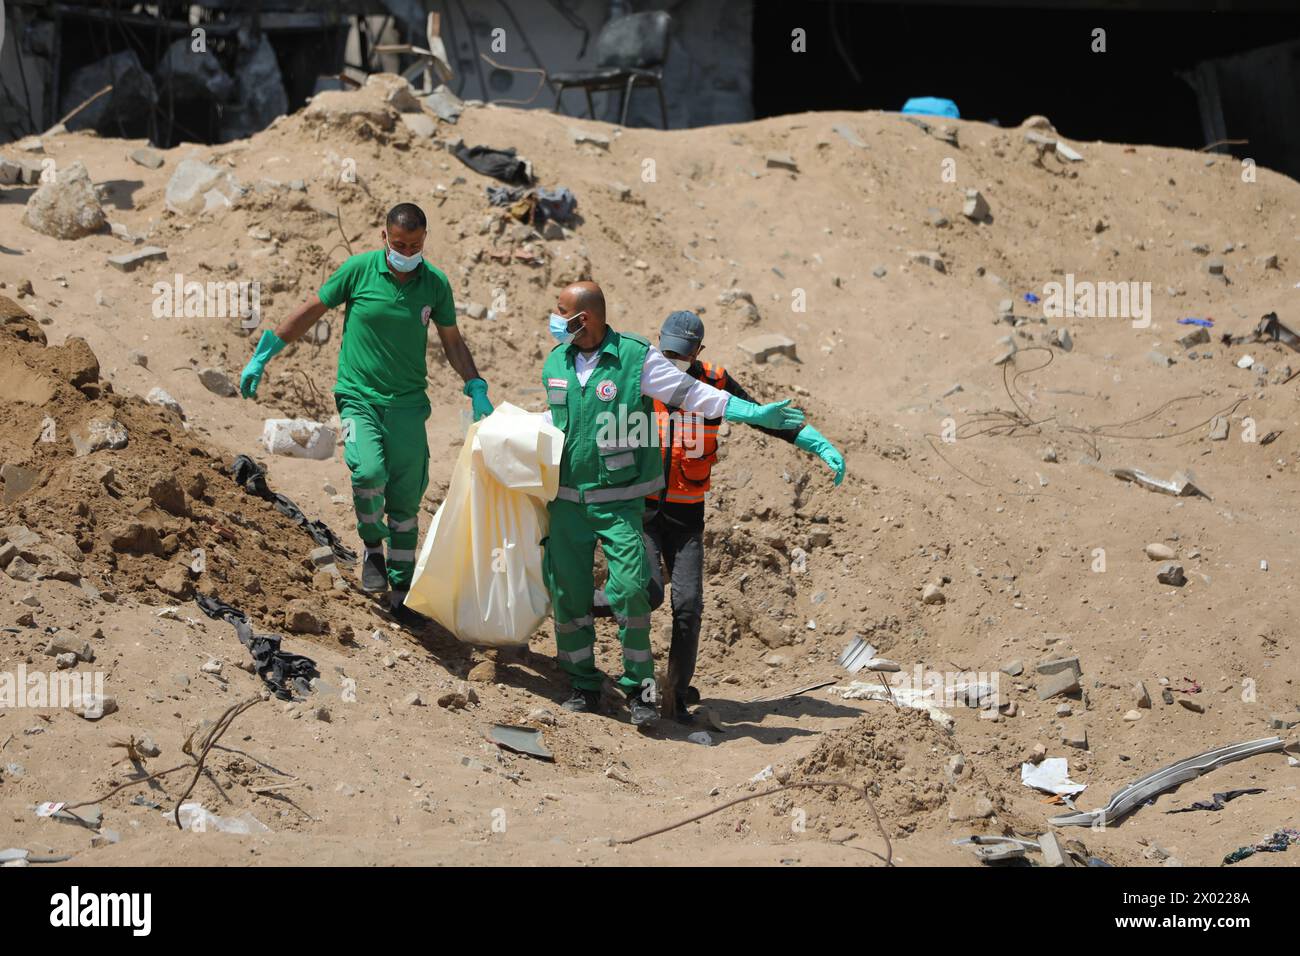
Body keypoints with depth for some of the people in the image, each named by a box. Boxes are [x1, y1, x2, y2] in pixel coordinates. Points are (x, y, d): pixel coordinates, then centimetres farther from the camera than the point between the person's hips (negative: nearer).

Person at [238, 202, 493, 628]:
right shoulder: (358, 269, -7)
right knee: (369, 472, -26)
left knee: (406, 500, 5)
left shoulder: (435, 283, 0)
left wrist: (477, 391, 5)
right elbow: (310, 311, 2)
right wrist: (262, 356, 2)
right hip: (359, 397, -3)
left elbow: (452, 340, 13)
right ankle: (372, 546, 1)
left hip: (408, 402, 3)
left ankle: (401, 589, 17)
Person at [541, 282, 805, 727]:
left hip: (619, 501, -5)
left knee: (628, 589, -14)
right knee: (567, 591, 4)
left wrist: (755, 413, -14)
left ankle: (638, 687, -1)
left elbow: (692, 394, -8)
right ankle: (583, 685, 17)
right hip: (566, 501, 5)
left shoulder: (636, 357, -9)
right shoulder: (555, 363, 7)